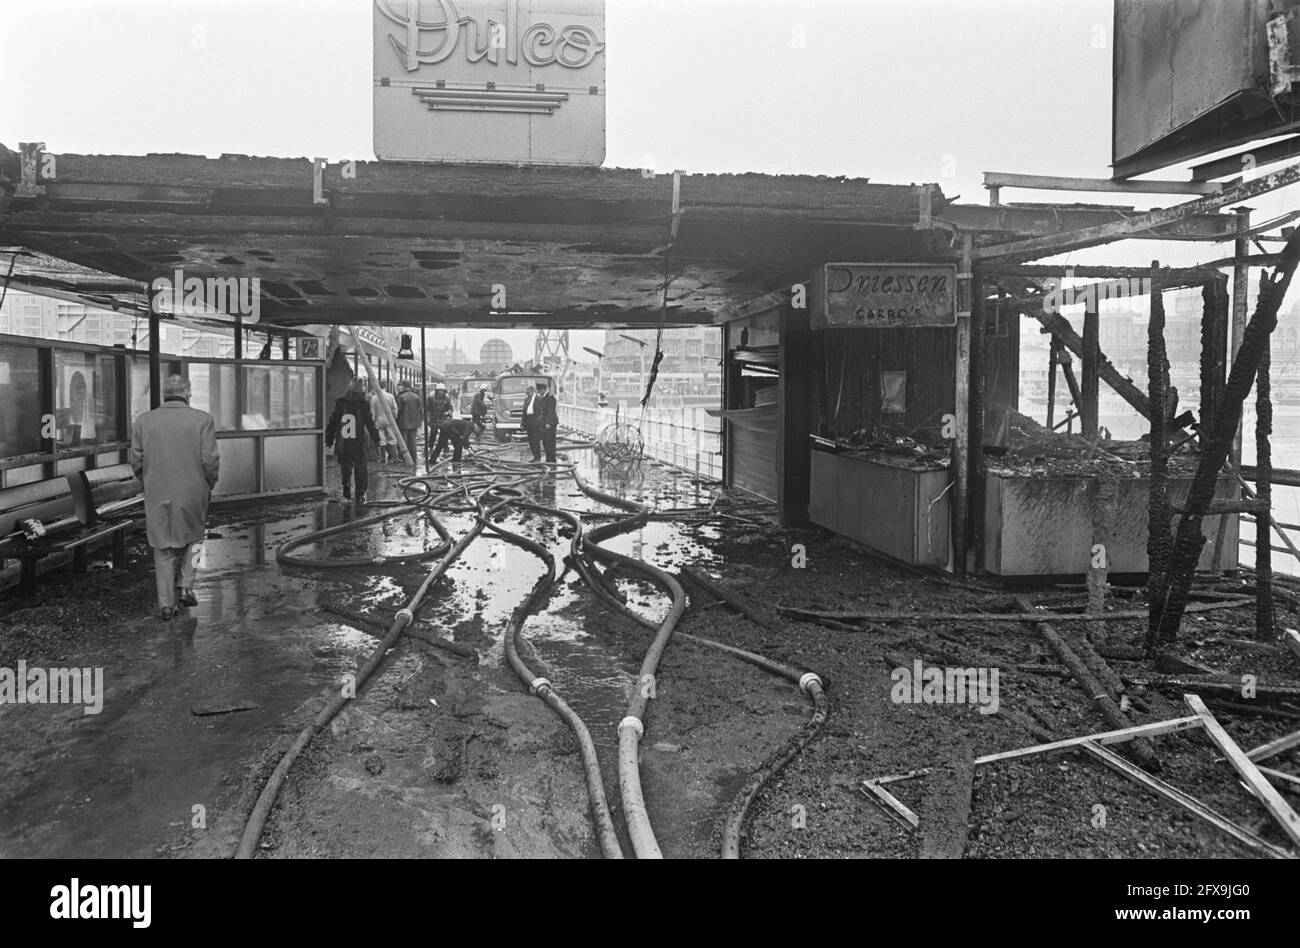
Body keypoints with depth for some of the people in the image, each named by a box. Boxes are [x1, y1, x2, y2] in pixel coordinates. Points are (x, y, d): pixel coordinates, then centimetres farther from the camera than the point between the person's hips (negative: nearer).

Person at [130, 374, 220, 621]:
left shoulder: (143, 421, 0)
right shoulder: (202, 420, -7)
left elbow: (137, 462, 0)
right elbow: (211, 461, -11)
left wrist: (152, 485, 16)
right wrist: (208, 487, 5)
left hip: (157, 497, 2)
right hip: (193, 494, -1)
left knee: (163, 550, 12)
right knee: (191, 539, 23)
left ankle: (166, 604, 10)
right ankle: (185, 587, 11)